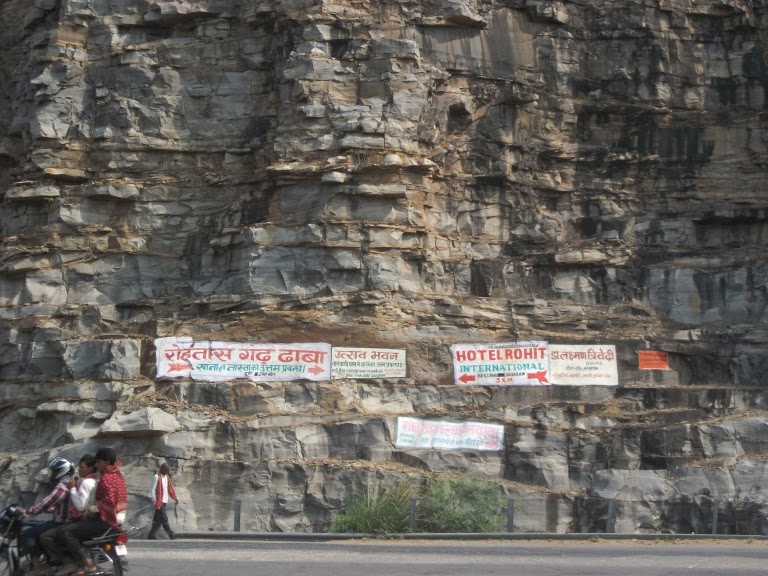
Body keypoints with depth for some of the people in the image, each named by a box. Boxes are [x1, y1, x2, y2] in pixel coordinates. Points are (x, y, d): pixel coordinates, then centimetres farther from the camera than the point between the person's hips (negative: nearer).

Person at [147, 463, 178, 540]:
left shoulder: (166, 477, 13)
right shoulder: (157, 477, -10)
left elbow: (170, 488, 16)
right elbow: (153, 490, -11)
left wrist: (175, 498, 6)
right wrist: (155, 502, -14)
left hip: (164, 501, 8)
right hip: (159, 502, -8)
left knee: (158, 519, 9)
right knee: (164, 518, -9)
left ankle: (152, 535, 13)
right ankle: (170, 533, -11)